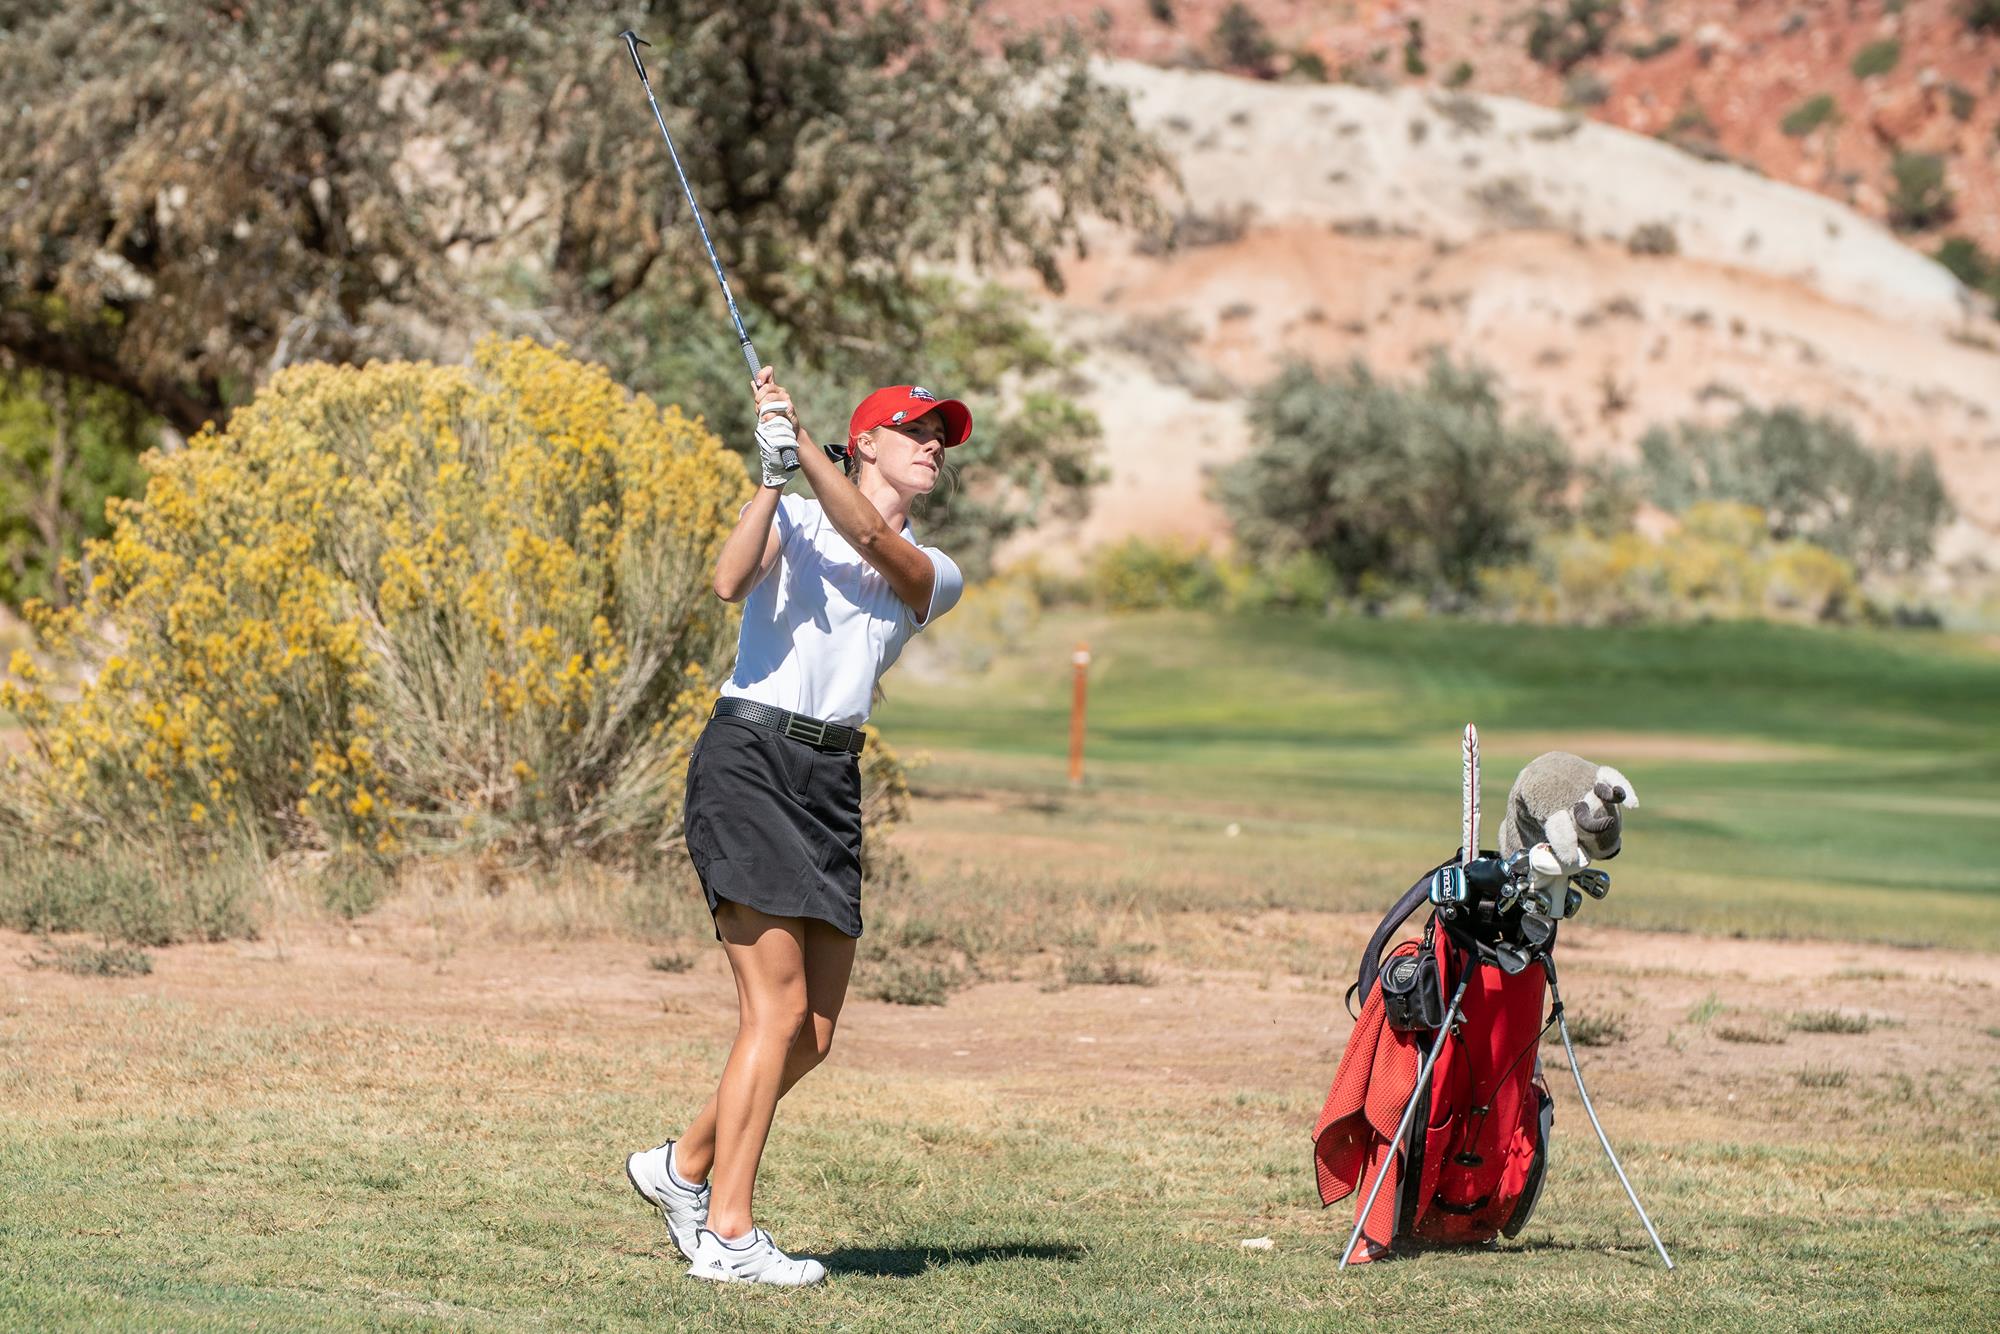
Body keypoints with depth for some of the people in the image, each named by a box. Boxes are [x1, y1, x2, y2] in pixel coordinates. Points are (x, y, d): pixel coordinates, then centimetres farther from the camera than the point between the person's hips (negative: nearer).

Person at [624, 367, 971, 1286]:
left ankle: (684, 1167, 26)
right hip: (750, 758, -6)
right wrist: (772, 474, -22)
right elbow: (730, 581, -16)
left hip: (833, 781, 6)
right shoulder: (793, 517, 5)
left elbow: (870, 540, -8)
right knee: (778, 1011, -14)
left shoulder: (936, 578, 15)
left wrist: (798, 442, -17)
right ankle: (726, 1236, -11)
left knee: (813, 1034, 5)